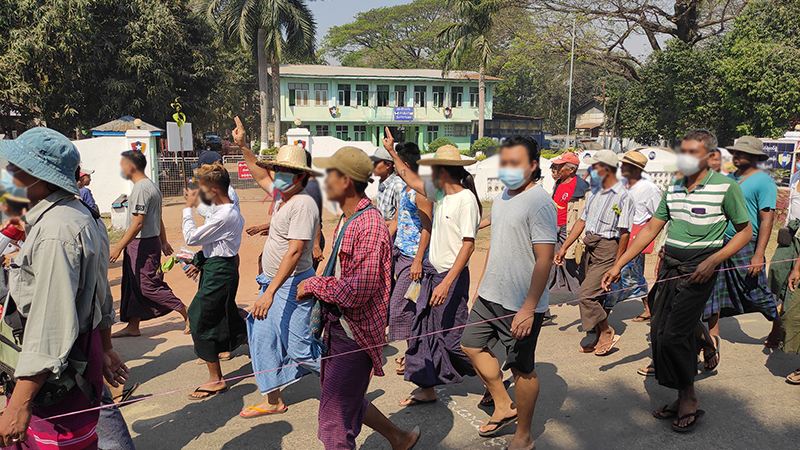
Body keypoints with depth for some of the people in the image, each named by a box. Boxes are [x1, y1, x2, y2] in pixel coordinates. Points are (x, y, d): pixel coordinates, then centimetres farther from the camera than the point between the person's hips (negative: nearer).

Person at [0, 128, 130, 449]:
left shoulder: (55, 232, -23)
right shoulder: (83, 215, 10)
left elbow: (52, 323, -27)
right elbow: (102, 295, 18)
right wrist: (104, 348, 26)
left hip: (56, 370, -10)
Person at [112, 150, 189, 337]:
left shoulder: (141, 188, -18)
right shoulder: (151, 186, 14)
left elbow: (138, 223, -23)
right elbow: (158, 218, 20)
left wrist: (119, 247, -23)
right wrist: (163, 241, 25)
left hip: (143, 244, -10)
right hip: (144, 243, 10)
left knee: (149, 285, -6)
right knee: (134, 285, 14)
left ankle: (188, 315, 0)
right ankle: (133, 327, 23)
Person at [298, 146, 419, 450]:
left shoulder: (369, 226, -23)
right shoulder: (347, 220, 10)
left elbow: (356, 291, -29)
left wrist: (313, 285, -15)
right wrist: (316, 289, 4)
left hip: (354, 334, -10)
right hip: (337, 327, 10)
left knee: (335, 418, 1)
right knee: (349, 400, 24)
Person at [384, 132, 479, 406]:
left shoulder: (466, 199, -18)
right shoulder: (440, 193, 7)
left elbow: (468, 245, -23)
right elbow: (411, 180, 23)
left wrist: (446, 283, -28)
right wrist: (392, 152, 25)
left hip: (452, 276, -8)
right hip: (432, 272, 9)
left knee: (452, 337, -1)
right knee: (425, 331, 10)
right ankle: (427, 389, 22)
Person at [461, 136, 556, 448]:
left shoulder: (539, 203, -17)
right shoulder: (501, 198, 9)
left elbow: (544, 259, -21)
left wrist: (528, 309, -24)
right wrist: (481, 286, 19)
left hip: (521, 305, -9)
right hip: (490, 295, 9)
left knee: (522, 368, 5)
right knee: (472, 346, 17)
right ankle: (504, 407, 35)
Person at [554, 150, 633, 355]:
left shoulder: (622, 196, -12)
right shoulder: (594, 193, 12)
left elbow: (625, 233, -15)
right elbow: (582, 222, 15)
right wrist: (564, 247, 12)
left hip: (608, 249, -8)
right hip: (591, 248, 8)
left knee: (587, 294, -12)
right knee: (596, 296, 12)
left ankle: (608, 333, 7)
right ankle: (600, 338, 24)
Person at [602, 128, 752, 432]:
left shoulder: (726, 187, -4)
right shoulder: (674, 188, 11)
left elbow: (745, 231, 0)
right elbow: (651, 228, 11)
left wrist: (714, 261, -15)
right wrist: (618, 265, 6)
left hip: (698, 270, -6)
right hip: (669, 267, 6)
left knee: (673, 336, -11)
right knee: (658, 334, 5)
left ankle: (689, 401, 11)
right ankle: (683, 399, 21)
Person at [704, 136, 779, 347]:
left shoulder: (763, 181, -8)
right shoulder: (728, 178, 12)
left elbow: (767, 219, -15)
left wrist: (759, 255, -21)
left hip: (746, 246, -6)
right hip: (720, 243, 6)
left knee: (756, 293, 5)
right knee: (713, 288, 5)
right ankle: (713, 334, 15)